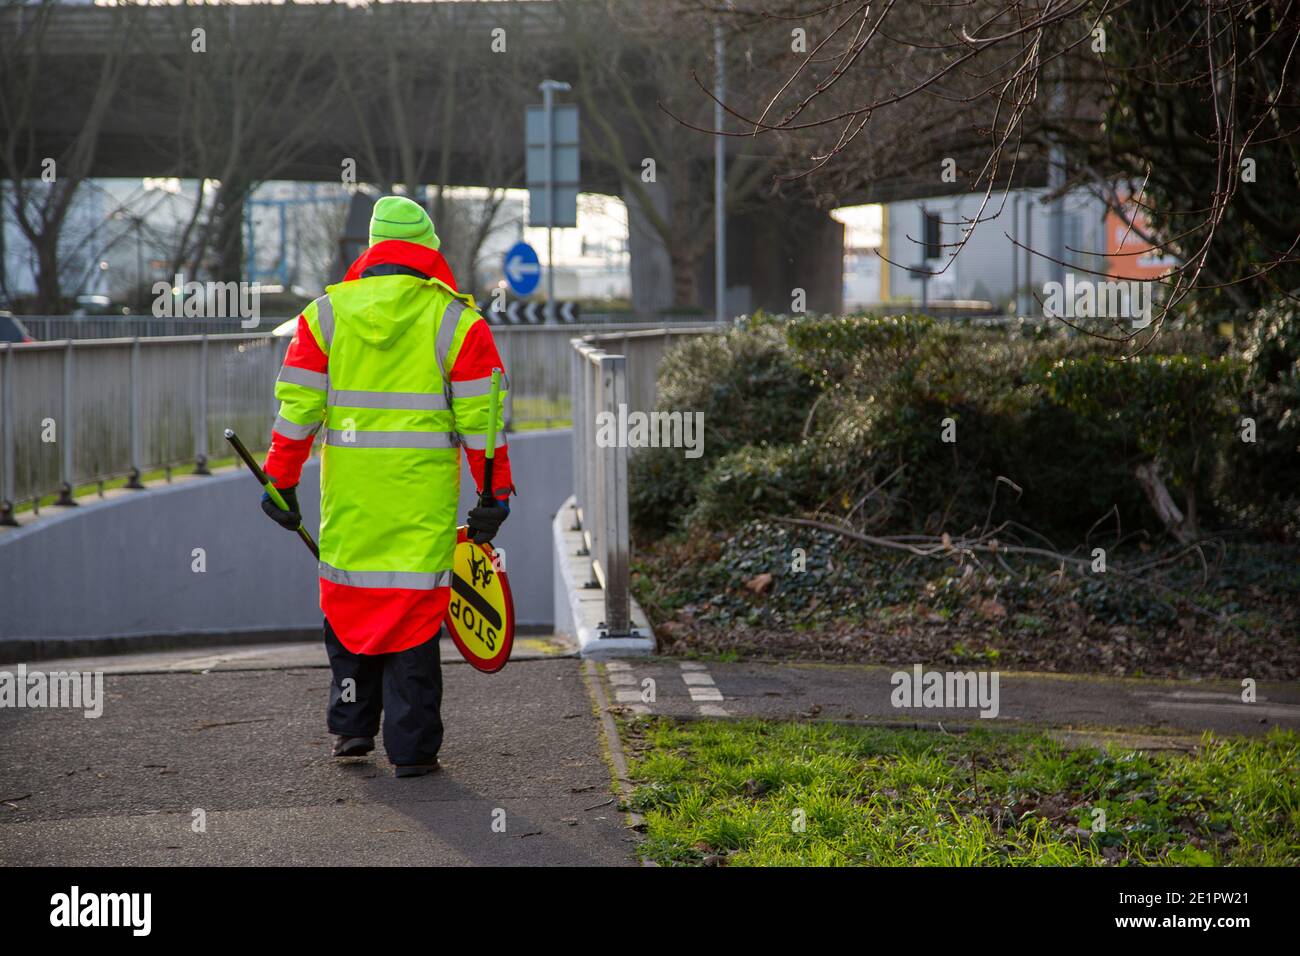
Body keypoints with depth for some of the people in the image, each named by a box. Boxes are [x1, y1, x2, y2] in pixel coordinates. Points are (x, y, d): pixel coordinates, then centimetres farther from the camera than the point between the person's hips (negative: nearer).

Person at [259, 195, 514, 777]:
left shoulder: (326, 313, 3)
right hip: (423, 490, -2)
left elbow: (296, 405, 3)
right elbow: (481, 417, -4)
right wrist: (494, 494, 2)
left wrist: (281, 482, 10)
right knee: (414, 607, 2)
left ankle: (352, 726, 20)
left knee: (349, 599, 17)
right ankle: (411, 747, 4)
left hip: (349, 486, 2)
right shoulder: (455, 320, -3)